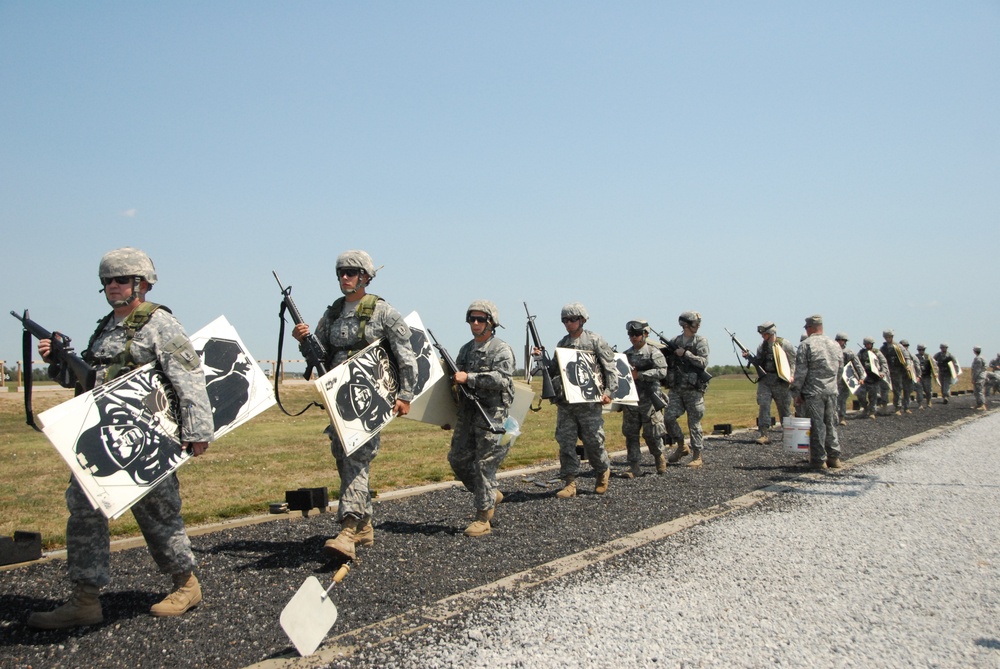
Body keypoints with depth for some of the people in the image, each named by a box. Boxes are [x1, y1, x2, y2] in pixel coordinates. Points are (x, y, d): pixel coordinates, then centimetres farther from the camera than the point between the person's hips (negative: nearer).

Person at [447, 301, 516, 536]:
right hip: (467, 415, 8)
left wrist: (469, 378, -22)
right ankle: (491, 494, 29)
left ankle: (483, 519, 0)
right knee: (458, 459, 9)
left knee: (485, 465, -7)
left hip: (492, 416, -8)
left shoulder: (502, 349, -6)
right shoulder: (466, 349, 17)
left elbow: (502, 378, -21)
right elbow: (458, 379, 27)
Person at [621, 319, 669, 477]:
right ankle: (634, 467, 7)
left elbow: (662, 372, -16)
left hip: (649, 401, -4)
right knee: (631, 434, 2)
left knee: (652, 435, 3)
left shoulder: (653, 352, -3)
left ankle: (660, 458, 28)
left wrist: (638, 375, -19)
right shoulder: (626, 355, 12)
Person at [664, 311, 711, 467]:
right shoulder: (674, 342, 10)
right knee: (668, 417, -6)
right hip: (676, 388, 4)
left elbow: (703, 362, -12)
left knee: (694, 423, 0)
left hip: (694, 389, -4)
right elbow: (665, 361, 19)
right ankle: (681, 446, 14)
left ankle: (697, 456, 10)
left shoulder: (701, 341, -1)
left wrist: (685, 353, -14)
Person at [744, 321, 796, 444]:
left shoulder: (784, 344, -4)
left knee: (784, 407, 7)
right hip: (764, 380, 4)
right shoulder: (762, 346, 9)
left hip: (780, 380, -3)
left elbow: (795, 360, 0)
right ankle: (764, 435, -8)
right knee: (763, 405, -7)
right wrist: (749, 357, -1)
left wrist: (791, 375, -10)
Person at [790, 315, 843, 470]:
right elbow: (840, 370, 16)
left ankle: (819, 460, 2)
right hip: (832, 391, 5)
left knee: (817, 425, -1)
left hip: (813, 392, -5)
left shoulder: (807, 344, -8)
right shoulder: (835, 345, 11)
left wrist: (797, 392, -4)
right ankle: (834, 457, 16)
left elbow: (800, 371, -10)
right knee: (831, 424, 14)